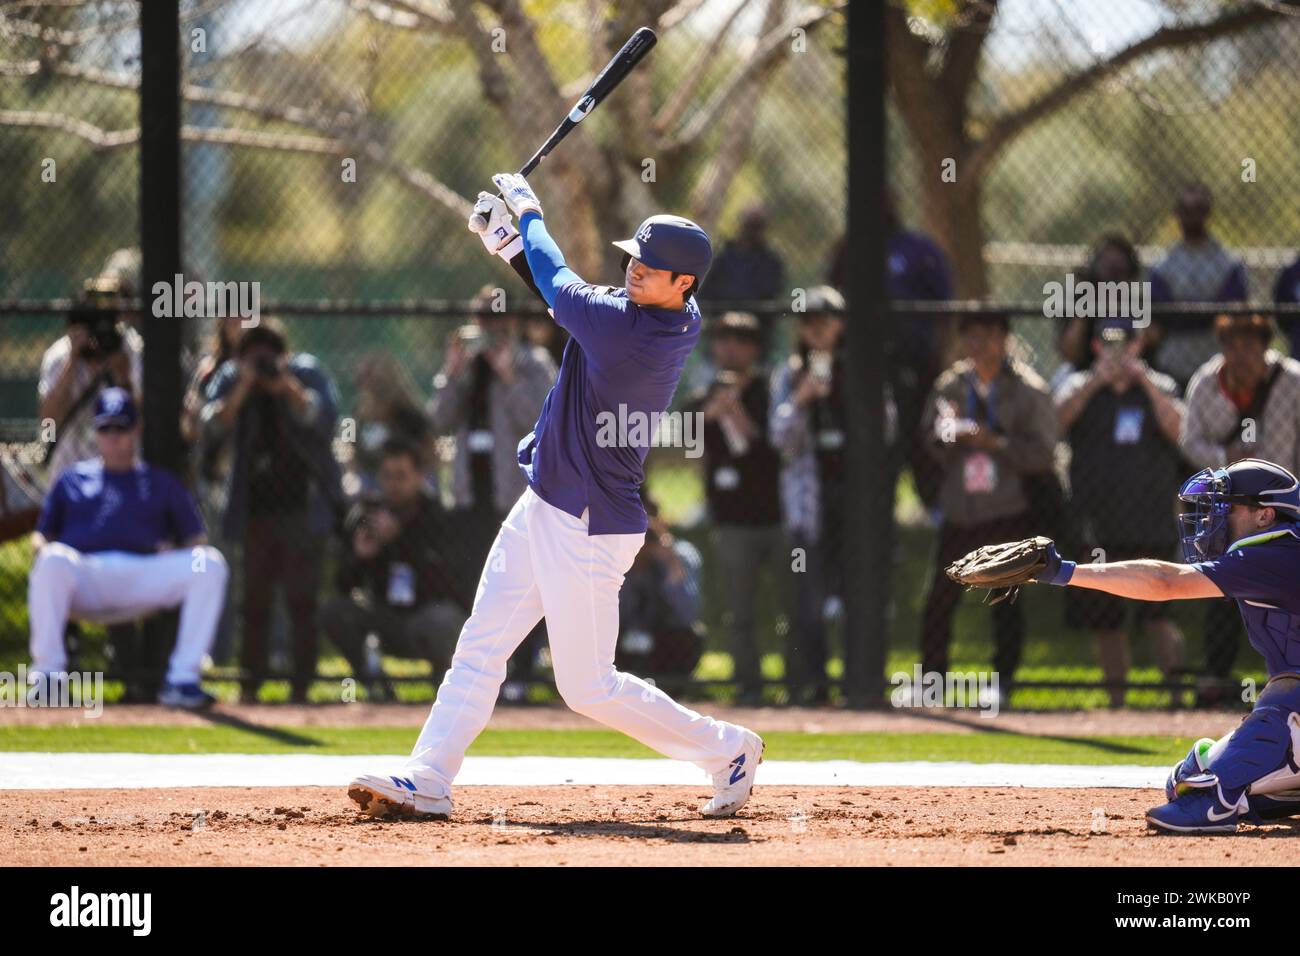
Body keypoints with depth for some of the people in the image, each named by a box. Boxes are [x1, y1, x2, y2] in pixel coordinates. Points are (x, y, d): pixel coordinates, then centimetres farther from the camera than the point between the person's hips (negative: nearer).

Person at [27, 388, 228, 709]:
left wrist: (174, 552, -3)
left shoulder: (161, 482, 27)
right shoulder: (71, 480, 27)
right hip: (84, 579, -1)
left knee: (211, 563, -26)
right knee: (53, 561, -38)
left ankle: (182, 679, -28)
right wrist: (42, 548, -4)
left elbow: (196, 541, 22)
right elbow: (41, 535, 22)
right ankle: (47, 671, -30)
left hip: (143, 578, 1)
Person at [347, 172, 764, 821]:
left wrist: (529, 212, 6)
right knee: (479, 646, 8)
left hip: (586, 530, -10)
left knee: (589, 687, 1)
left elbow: (560, 285, -11)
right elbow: (572, 298, 16)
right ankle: (427, 780, 10)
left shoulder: (631, 332, -27)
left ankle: (727, 749, 15)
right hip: (543, 510, 10)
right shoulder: (673, 320, 0)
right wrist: (509, 244, 8)